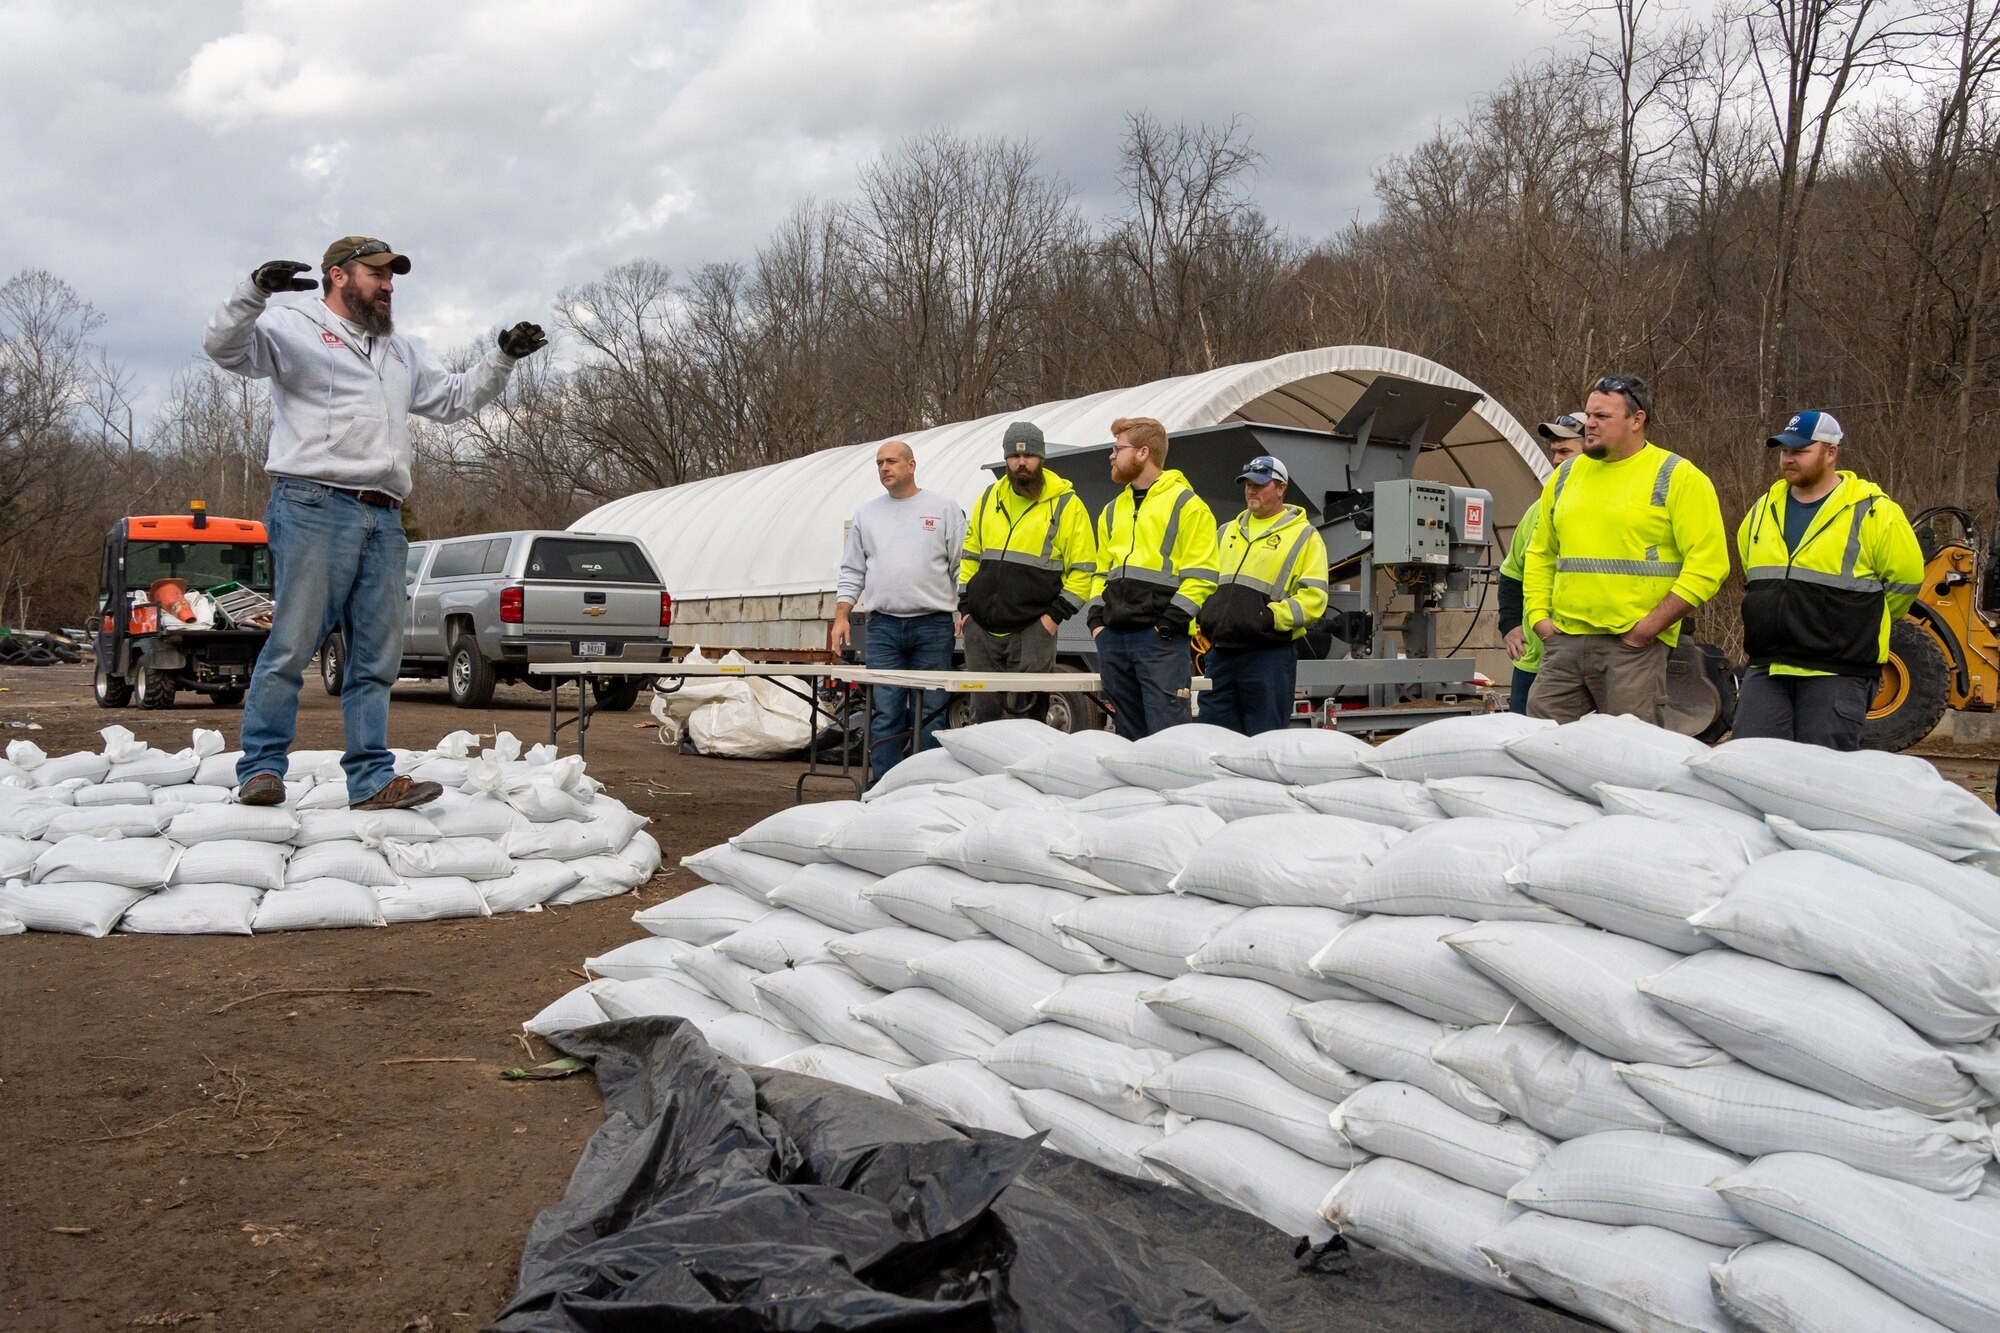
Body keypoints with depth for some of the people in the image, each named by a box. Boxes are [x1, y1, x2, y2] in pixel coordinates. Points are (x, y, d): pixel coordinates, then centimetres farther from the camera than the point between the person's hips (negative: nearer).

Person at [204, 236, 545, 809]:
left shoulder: (400, 352, 28)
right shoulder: (294, 327, 6)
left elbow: (455, 397, 34)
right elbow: (223, 347, -7)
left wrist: (503, 357, 22)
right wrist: (257, 291, -23)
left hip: (383, 520, 7)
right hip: (314, 508, -7)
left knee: (377, 658, 4)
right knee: (293, 644, -7)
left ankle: (372, 779, 6)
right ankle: (262, 769, 1)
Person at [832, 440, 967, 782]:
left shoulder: (943, 508, 5)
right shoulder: (866, 514, 14)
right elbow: (852, 571, 16)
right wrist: (841, 617, 7)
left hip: (933, 625, -2)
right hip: (882, 626, 2)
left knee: (931, 714, 1)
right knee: (885, 715, -1)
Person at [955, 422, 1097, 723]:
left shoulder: (1066, 504, -2)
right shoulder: (989, 498, 13)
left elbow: (1083, 568, -2)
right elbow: (970, 555, 20)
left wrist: (1056, 614, -9)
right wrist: (964, 606, 11)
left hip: (1031, 629, -4)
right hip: (980, 628, 5)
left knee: (1027, 715, -2)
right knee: (985, 711, 8)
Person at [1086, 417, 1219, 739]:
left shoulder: (1186, 504, -2)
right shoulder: (1113, 510, 20)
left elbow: (1200, 576, -8)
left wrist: (1169, 623, -15)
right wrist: (1097, 618, 9)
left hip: (1162, 640, -7)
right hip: (1113, 637, 7)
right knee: (1129, 733, 11)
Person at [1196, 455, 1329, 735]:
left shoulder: (1304, 536, 1)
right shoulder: (1228, 531, 20)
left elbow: (1313, 597, -8)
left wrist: (1271, 617, -19)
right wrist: (1199, 630, 8)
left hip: (1269, 653, -6)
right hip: (1221, 651, 6)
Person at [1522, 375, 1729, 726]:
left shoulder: (1678, 478, -1)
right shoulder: (1565, 476, 16)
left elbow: (1707, 563, -8)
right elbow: (1540, 554, 22)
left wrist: (1649, 628, -14)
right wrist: (1538, 615, 6)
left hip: (1634, 648, -5)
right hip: (1562, 644, 5)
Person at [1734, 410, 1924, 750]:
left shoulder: (1873, 513, -4)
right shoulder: (1763, 510, 13)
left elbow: (1906, 580, 2)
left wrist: (1858, 629, 10)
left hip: (1837, 674, -5)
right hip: (1766, 670, 5)